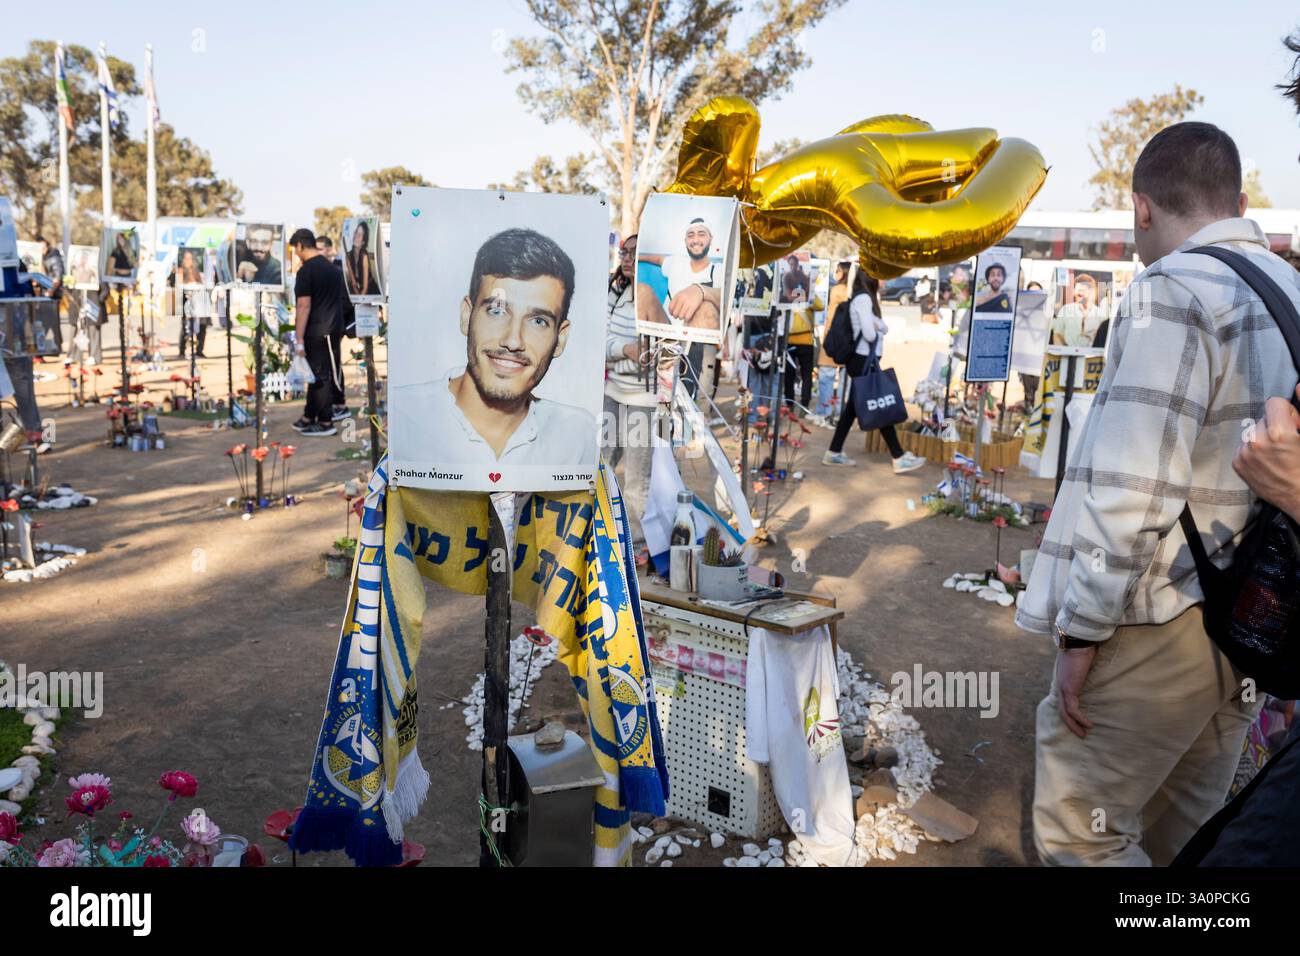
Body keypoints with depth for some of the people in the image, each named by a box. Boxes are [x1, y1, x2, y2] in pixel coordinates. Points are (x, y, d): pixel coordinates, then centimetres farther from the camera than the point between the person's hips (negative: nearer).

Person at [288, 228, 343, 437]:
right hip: (330, 330, 8)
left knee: (320, 376, -2)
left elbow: (304, 306, -18)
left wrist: (299, 339, -17)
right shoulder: (333, 269, 12)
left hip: (316, 334, -8)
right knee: (318, 375, 14)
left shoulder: (306, 271, -14)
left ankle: (325, 423, 4)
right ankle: (309, 418, 23)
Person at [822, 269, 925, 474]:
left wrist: (879, 328, -10)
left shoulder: (864, 298, 17)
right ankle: (899, 458, -5)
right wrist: (879, 332, 1)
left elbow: (883, 328, 11)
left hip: (862, 360, 10)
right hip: (864, 360, -10)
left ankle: (834, 453, 14)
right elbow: (869, 333, -20)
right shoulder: (863, 298, -14)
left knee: (853, 406, 10)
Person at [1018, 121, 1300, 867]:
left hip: (1164, 624, -9)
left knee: (1079, 833, 1)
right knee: (1185, 832, 18)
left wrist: (1082, 630, -14)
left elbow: (1130, 486, -21)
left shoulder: (1176, 291, -14)